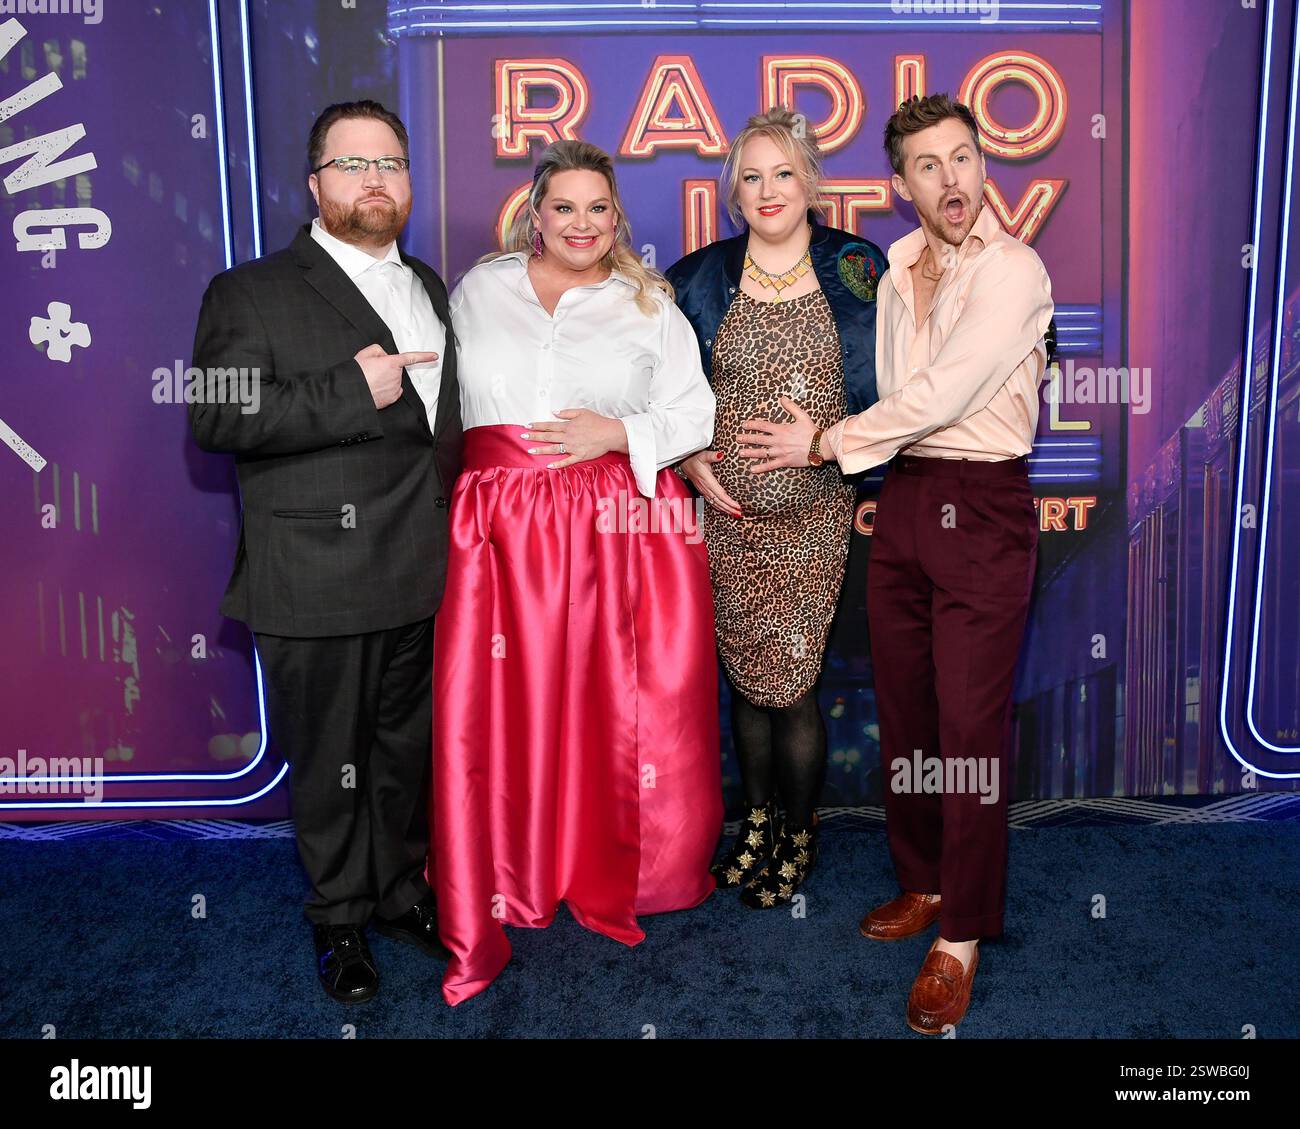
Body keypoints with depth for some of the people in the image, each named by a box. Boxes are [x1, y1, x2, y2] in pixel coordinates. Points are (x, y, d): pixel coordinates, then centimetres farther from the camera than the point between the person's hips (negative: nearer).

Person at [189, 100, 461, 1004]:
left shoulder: (430, 289, 16)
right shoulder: (252, 293, -3)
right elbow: (216, 418, -15)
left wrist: (457, 499, 12)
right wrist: (352, 392, -20)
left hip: (421, 574, 5)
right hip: (317, 582, -5)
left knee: (408, 745, 16)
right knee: (328, 758, 8)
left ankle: (400, 889, 36)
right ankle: (340, 918, 28)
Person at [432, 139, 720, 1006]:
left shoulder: (649, 306, 12)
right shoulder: (479, 291, 14)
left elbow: (694, 413, 8)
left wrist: (620, 432, -8)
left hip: (619, 534, 0)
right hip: (500, 535, 0)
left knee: (618, 715, 1)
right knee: (493, 714, -2)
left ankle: (614, 884, 22)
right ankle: (484, 916, 11)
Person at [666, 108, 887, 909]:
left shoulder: (856, 269, 3)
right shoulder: (702, 277, 5)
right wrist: (687, 458, -1)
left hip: (815, 513, -1)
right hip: (727, 512, 2)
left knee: (792, 679, 0)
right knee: (747, 676, 11)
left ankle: (801, 833, 24)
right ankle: (758, 818, 34)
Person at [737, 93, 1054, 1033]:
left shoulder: (1013, 270, -9)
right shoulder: (899, 271, 14)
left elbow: (940, 394, -16)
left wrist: (825, 442, -8)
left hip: (984, 506, -6)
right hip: (904, 497, 7)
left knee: (971, 725, -4)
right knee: (903, 709, 11)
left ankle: (962, 937, 8)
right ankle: (923, 882, 29)